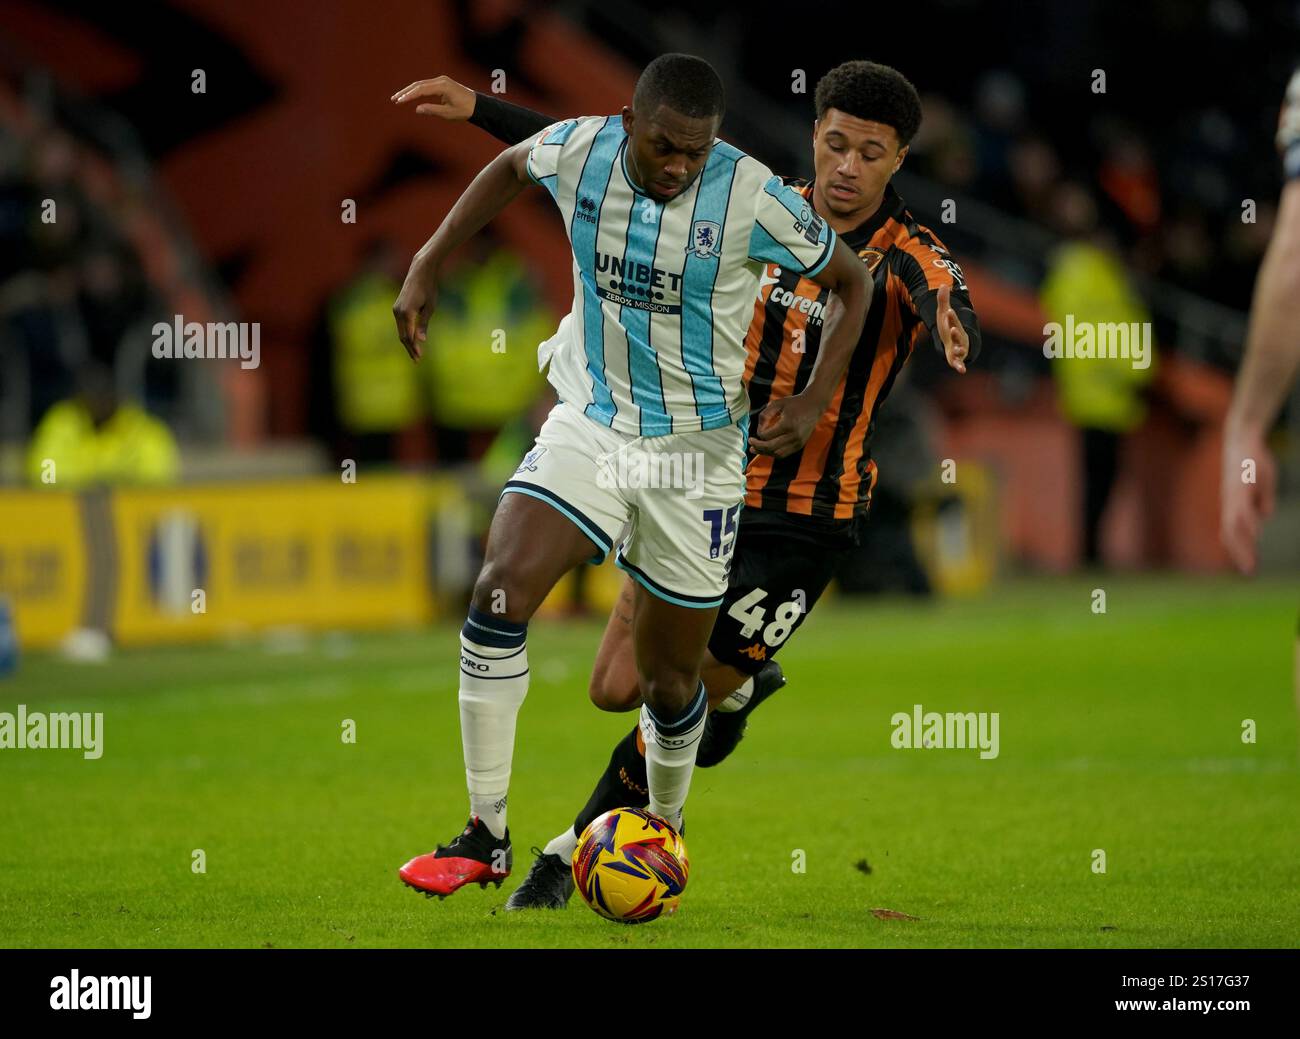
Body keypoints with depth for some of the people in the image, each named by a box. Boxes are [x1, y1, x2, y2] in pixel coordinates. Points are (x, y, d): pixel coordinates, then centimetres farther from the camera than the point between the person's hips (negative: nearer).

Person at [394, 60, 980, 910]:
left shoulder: (909, 260, -15)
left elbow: (957, 322, -38)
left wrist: (954, 333, -64)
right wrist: (478, 109, 1)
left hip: (803, 527, -5)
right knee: (618, 689, 6)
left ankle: (572, 855, 18)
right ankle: (739, 684, 36)